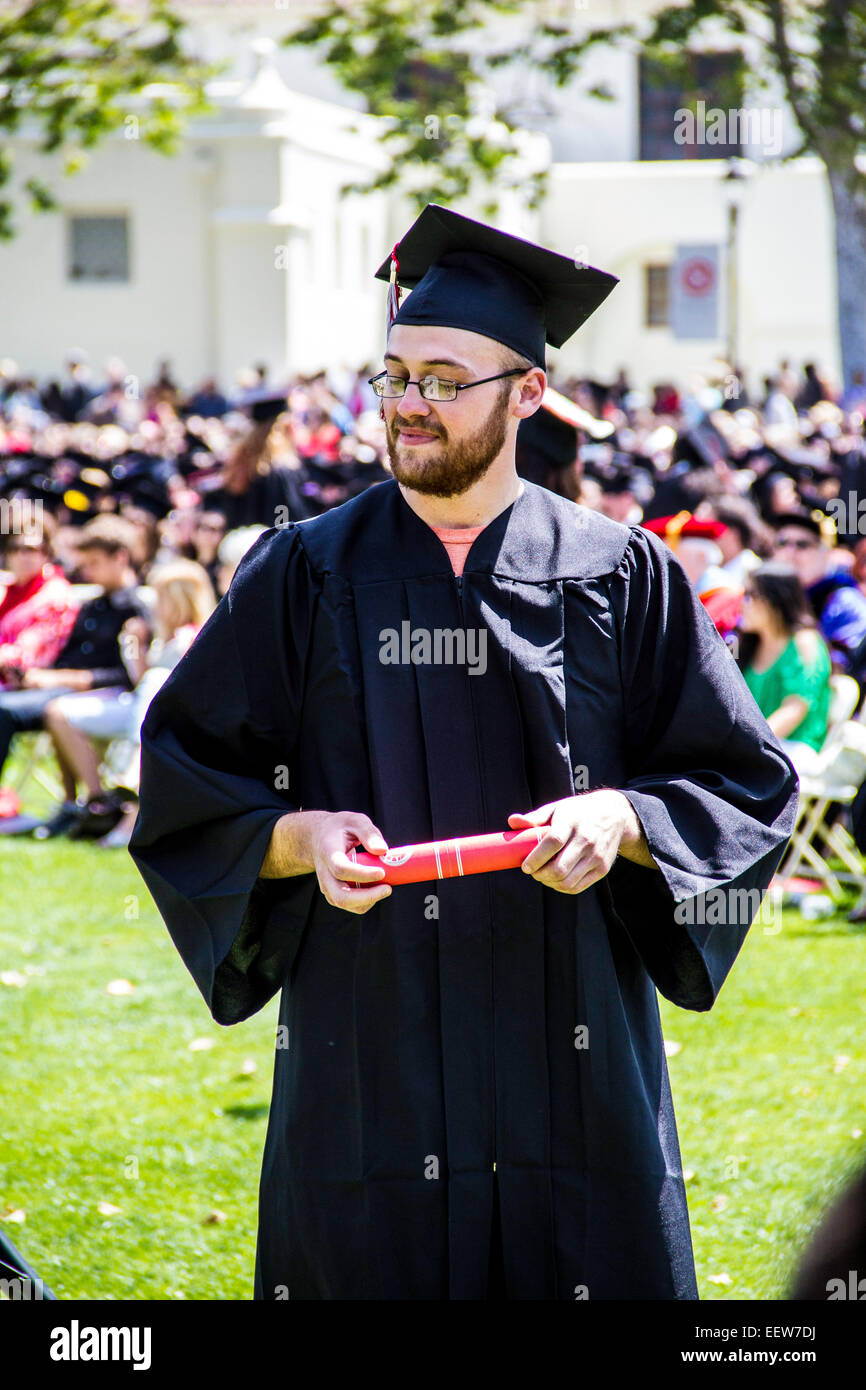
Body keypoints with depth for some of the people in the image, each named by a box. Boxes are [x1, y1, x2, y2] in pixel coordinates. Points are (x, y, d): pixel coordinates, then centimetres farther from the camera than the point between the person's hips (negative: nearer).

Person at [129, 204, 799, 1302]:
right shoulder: (305, 576, 5)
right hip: (367, 1039, 0)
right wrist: (298, 834, -14)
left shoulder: (619, 579, 4)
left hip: (572, 1063, 0)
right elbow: (184, 785, 6)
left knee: (579, 1259, 0)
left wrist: (622, 817, -14)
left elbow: (748, 783, 5)